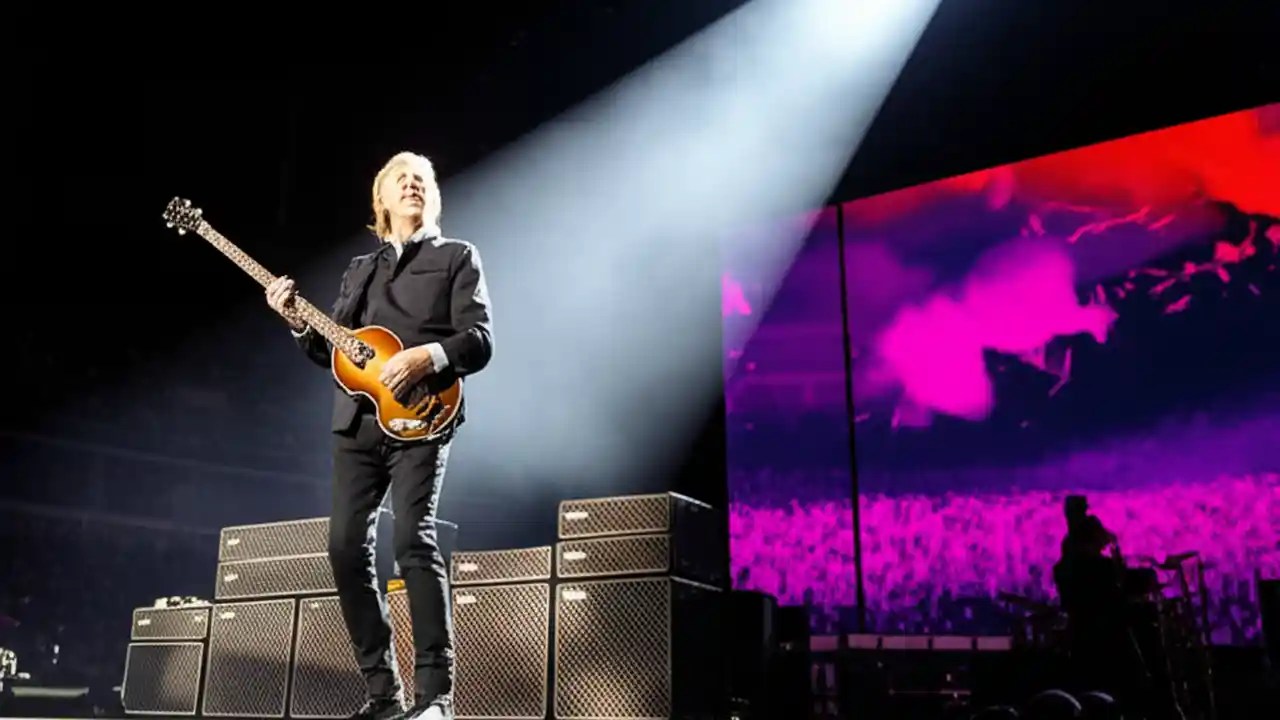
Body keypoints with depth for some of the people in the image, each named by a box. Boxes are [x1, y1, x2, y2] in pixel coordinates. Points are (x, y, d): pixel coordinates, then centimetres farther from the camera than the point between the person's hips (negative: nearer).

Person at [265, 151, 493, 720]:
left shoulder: (456, 257, 9)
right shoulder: (358, 270, 24)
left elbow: (479, 340, -3)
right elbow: (334, 352, 19)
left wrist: (426, 357, -20)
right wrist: (298, 323, 2)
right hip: (356, 421, 6)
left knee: (413, 539, -19)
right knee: (346, 548, -1)